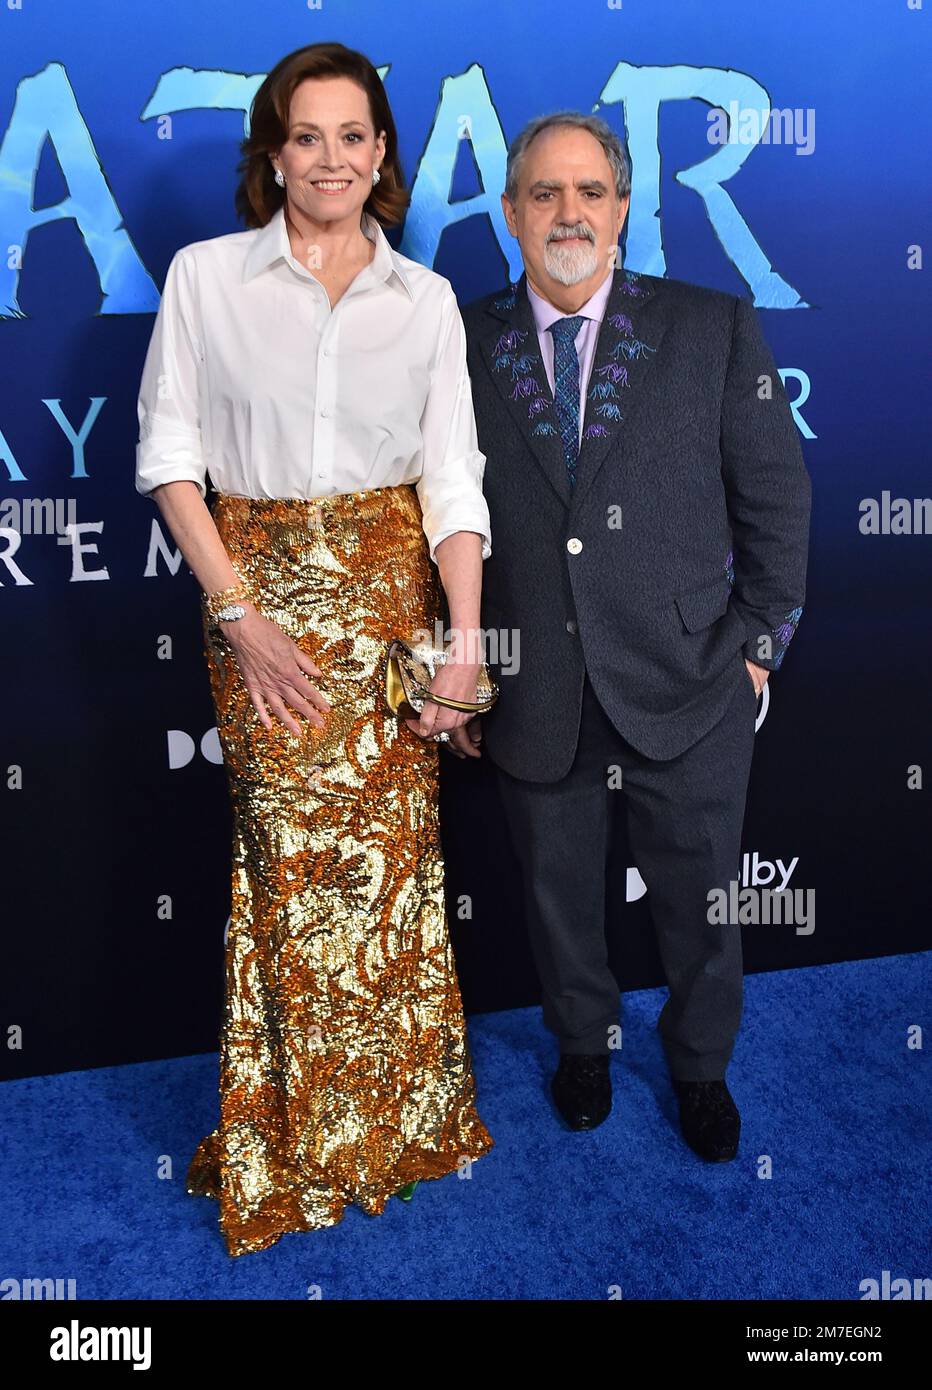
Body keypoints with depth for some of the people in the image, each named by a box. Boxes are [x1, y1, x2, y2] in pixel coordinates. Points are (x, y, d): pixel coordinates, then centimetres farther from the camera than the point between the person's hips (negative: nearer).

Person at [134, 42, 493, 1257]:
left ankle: (398, 1113, 28)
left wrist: (465, 643, -10)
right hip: (260, 590, -2)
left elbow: (453, 478, 0)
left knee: (389, 848, 6)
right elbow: (170, 458, -1)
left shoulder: (427, 300, 6)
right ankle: (303, 1138, 22)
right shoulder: (205, 276, 1)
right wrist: (241, 615, -11)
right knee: (298, 855, 0)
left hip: (390, 589, 2)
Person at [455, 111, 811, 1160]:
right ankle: (582, 1044, 46)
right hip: (534, 705, 1)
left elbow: (774, 494, 2)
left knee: (698, 902, 15)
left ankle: (701, 1065, 42)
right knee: (558, 895, 18)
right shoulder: (464, 345, 1)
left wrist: (758, 640, -2)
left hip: (687, 691, 0)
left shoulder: (713, 328, -1)